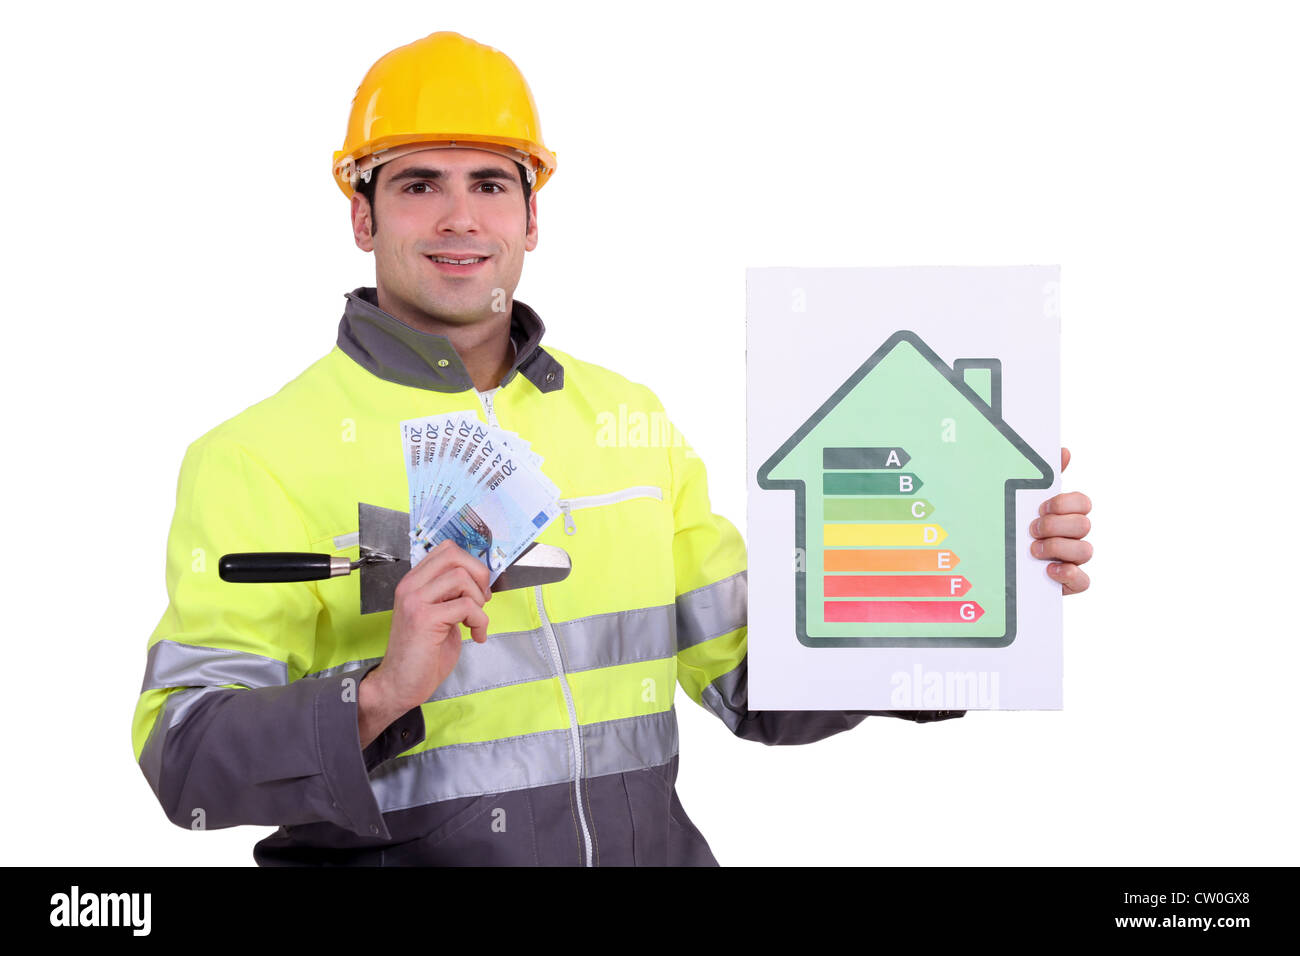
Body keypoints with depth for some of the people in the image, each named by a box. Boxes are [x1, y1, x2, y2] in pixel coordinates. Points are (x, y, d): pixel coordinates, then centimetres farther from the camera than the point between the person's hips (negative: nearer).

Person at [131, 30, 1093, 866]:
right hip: (390, 855, -4)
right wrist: (379, 696, -27)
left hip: (649, 847, 4)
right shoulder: (257, 457, -4)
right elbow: (187, 760, -11)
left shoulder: (626, 419, 12)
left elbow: (757, 681, 13)